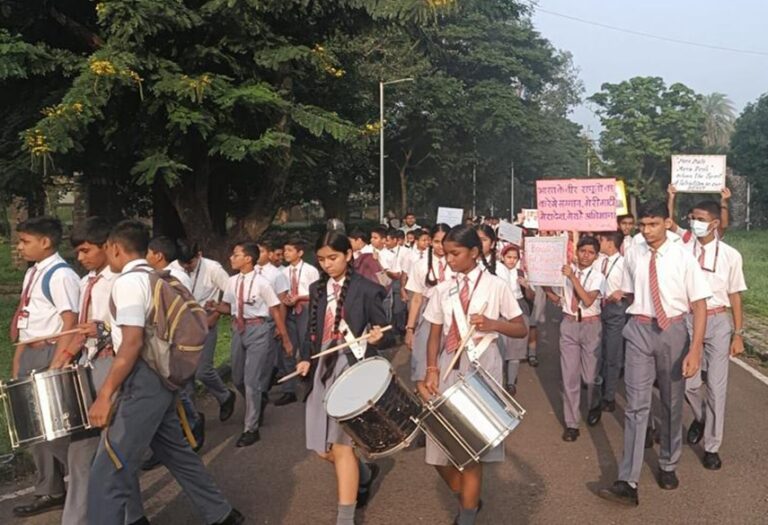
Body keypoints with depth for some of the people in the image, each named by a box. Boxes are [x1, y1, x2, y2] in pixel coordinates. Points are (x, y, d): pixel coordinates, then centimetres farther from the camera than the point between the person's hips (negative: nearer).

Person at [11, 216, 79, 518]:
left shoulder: (60, 275, -15)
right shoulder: (32, 273, 13)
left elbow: (71, 324, -20)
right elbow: (28, 322, 17)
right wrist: (18, 360, 16)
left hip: (50, 353, -9)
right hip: (29, 354, 9)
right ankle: (49, 492, 26)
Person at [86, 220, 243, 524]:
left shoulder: (128, 281, -14)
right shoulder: (156, 278, 14)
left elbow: (133, 343, -22)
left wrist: (104, 395, -21)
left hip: (142, 383, -10)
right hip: (161, 379, 10)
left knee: (107, 476, -4)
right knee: (177, 454, 21)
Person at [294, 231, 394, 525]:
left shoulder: (367, 290, -7)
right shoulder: (317, 289, 10)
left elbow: (386, 335, -5)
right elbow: (313, 331, 15)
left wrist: (378, 337, -28)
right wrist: (305, 359, -2)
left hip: (354, 369, -6)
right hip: (324, 369, 6)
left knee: (340, 445, -10)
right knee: (323, 450, 11)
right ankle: (364, 473, 41)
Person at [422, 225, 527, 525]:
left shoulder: (495, 286, -1)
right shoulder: (443, 289, 8)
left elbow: (521, 330, 1)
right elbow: (435, 335, 8)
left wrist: (493, 324, -16)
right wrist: (432, 370, -5)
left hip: (482, 365, -3)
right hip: (449, 365, 4)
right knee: (440, 447, 3)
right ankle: (467, 500, 30)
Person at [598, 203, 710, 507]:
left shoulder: (682, 257, -12)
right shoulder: (633, 254, -4)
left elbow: (699, 304, -13)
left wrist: (695, 349, -19)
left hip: (673, 330, -1)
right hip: (639, 330, 1)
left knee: (672, 403, 15)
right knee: (636, 404, -5)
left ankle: (668, 466, 36)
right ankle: (628, 483, -6)